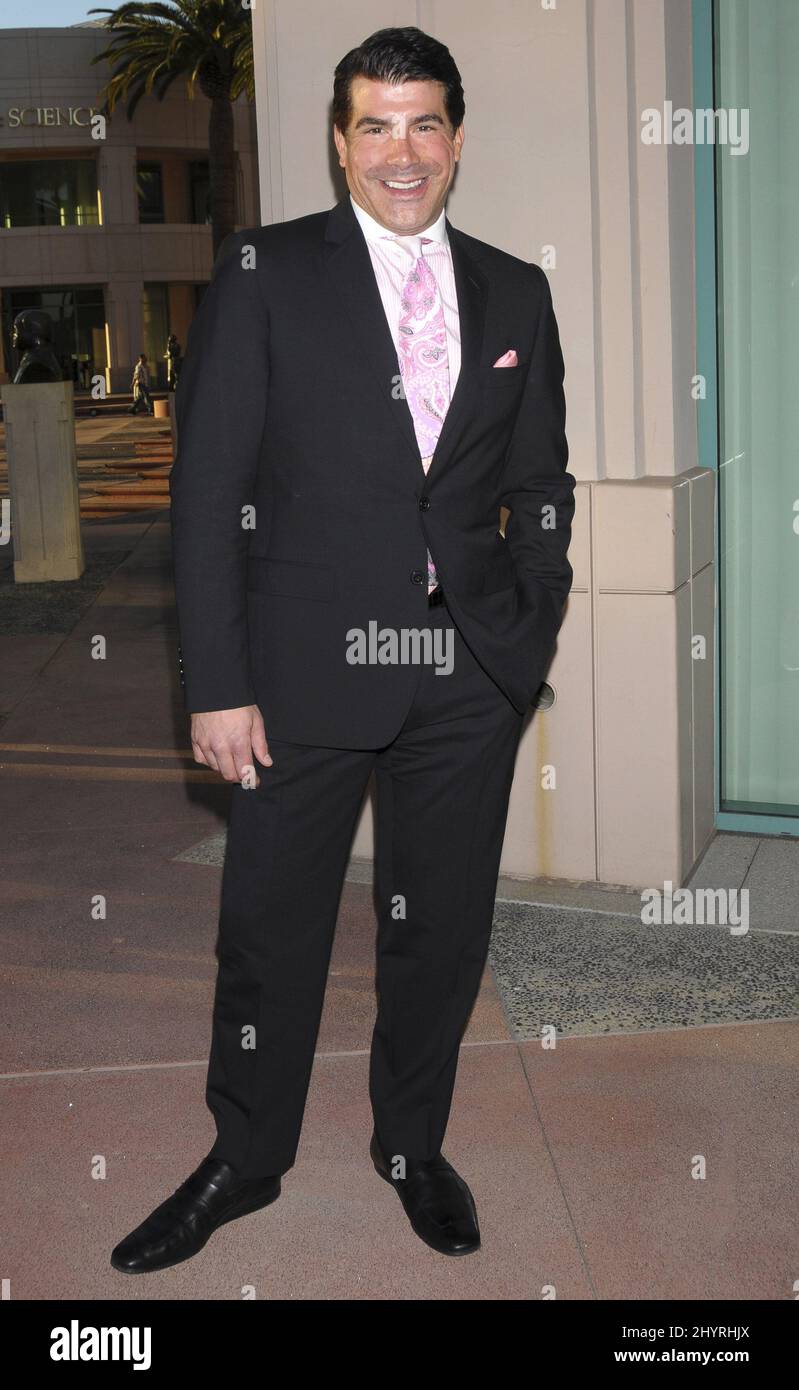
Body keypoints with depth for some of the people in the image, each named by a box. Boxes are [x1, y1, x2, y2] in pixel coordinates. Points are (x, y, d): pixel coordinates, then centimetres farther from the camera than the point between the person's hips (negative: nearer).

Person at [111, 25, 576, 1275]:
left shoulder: (515, 292, 9)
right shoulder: (265, 273, -2)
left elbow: (542, 489, 15)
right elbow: (208, 488, -5)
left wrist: (530, 640, 6)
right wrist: (216, 684, -10)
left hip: (470, 680, 3)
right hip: (309, 668, -2)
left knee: (442, 932, 13)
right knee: (269, 934, 8)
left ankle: (413, 1146, 36)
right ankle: (244, 1161, 31)